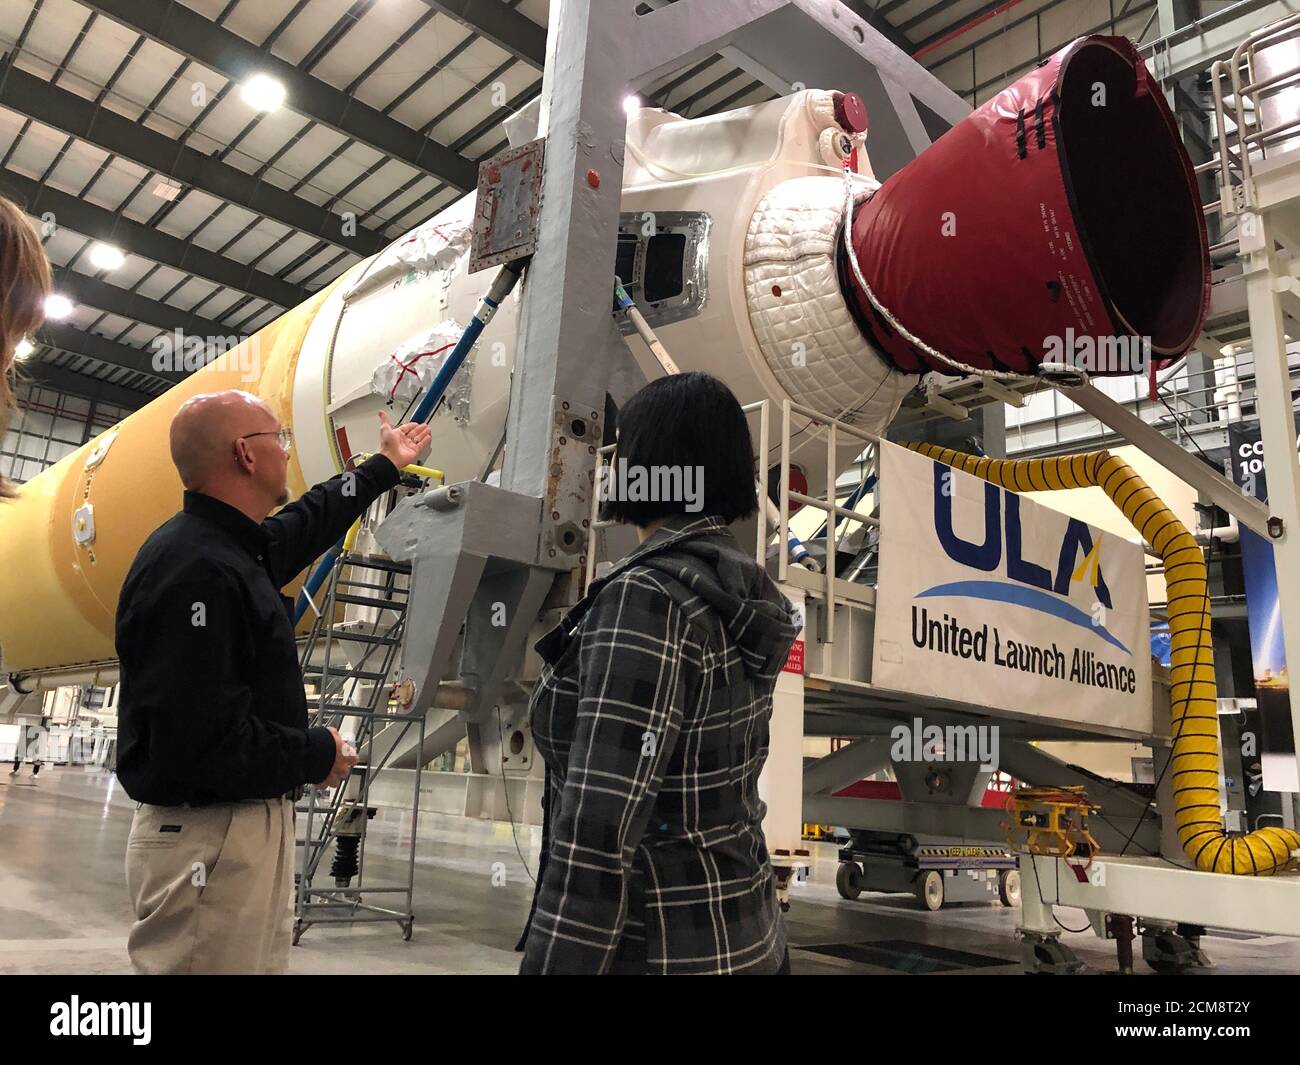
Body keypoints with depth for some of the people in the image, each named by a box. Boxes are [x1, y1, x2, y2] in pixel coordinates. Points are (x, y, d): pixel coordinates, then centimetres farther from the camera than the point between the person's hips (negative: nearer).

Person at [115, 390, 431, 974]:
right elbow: (200, 739, -28)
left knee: (263, 962, 17)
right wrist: (318, 755, -13)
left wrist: (385, 466, 40)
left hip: (253, 826, 10)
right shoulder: (192, 569, -23)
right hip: (205, 841, -10)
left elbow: (306, 524, 29)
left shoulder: (239, 548, 7)